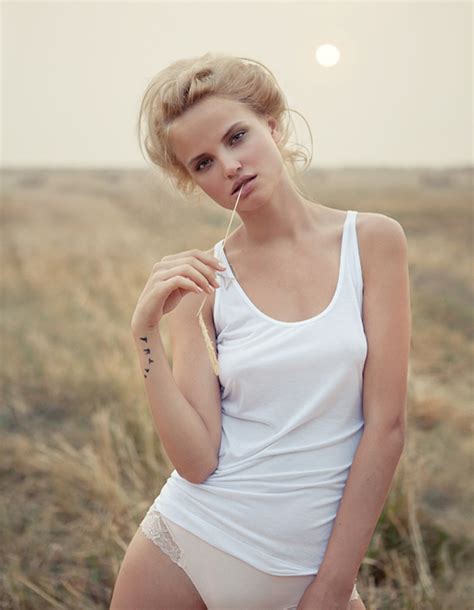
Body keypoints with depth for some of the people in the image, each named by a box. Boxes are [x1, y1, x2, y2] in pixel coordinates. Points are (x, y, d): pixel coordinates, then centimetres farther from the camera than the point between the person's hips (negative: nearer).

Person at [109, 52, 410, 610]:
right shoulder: (197, 280, -4)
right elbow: (197, 460, -10)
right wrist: (146, 332, -19)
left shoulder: (373, 240, -6)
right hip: (187, 545, 1)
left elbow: (386, 424, -8)